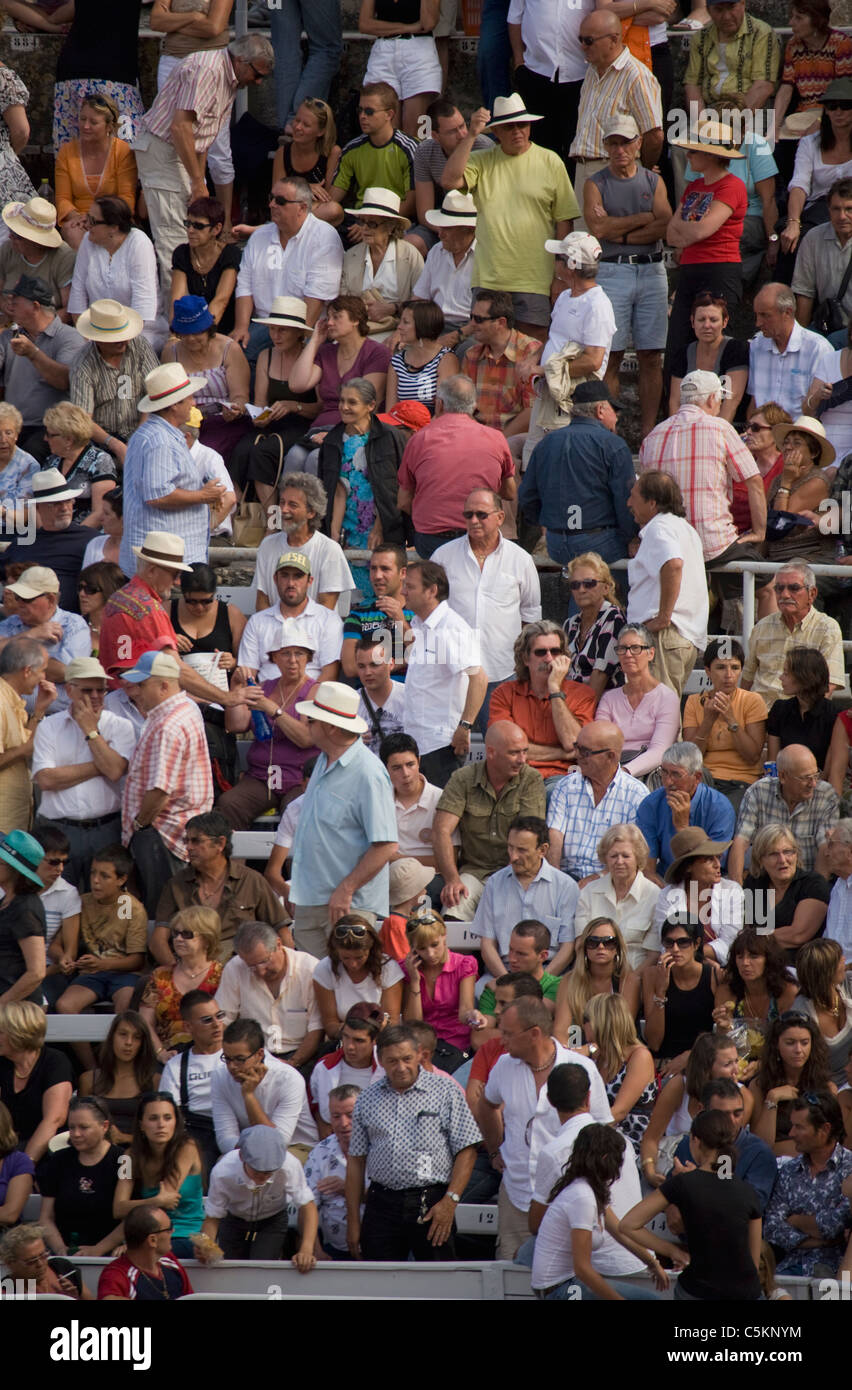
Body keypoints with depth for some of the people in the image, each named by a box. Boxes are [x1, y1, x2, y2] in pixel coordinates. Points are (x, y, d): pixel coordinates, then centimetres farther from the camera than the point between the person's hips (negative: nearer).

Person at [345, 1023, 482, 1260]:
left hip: (432, 1204, -3)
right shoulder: (367, 1100, 12)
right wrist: (353, 1221, 8)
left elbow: (466, 1151, 0)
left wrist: (450, 1200, -11)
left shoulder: (446, 1091, 3)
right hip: (382, 1203, 3)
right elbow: (356, 1161, 13)